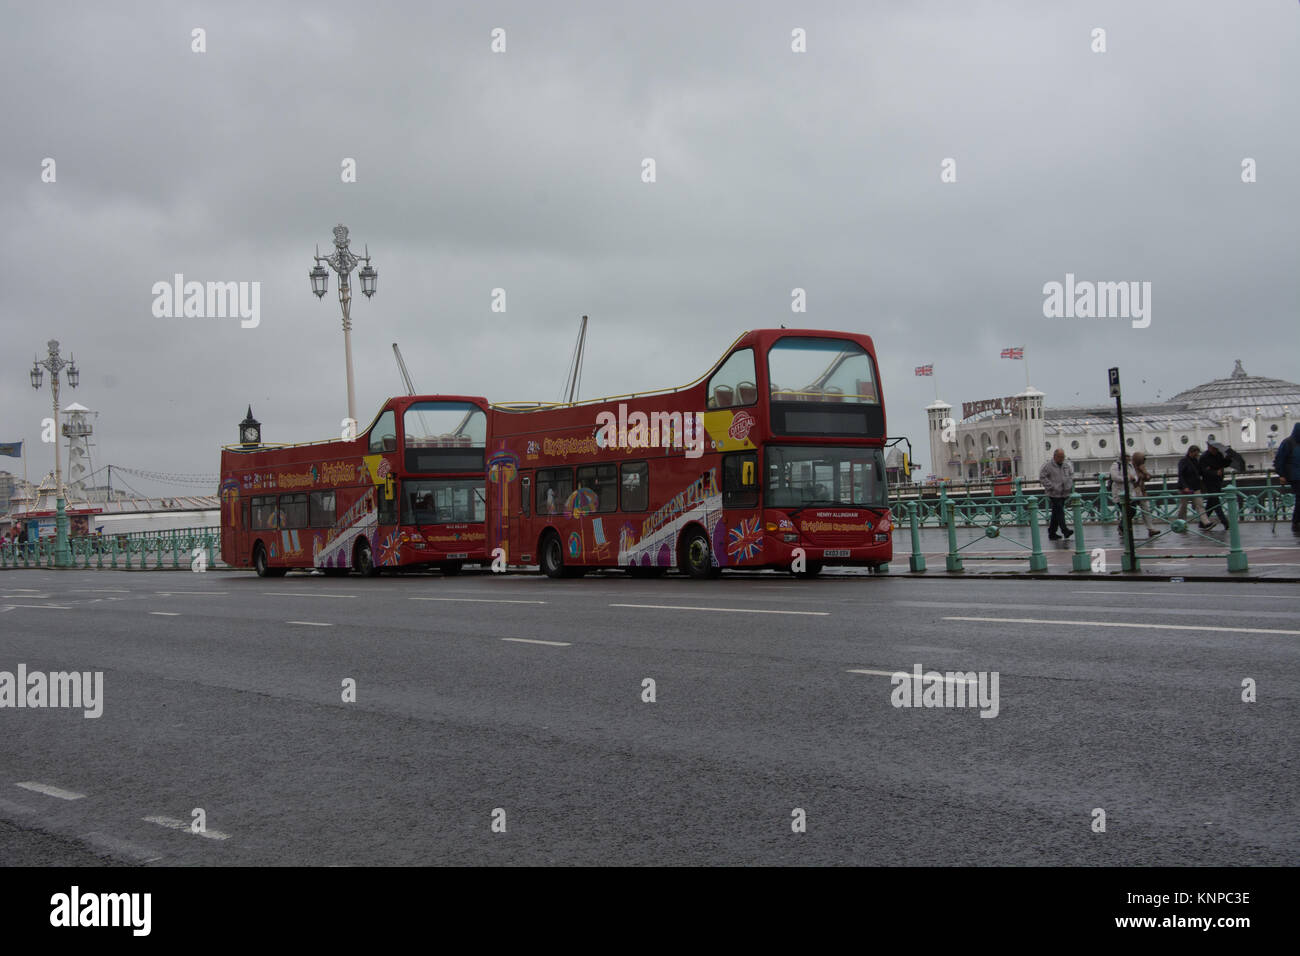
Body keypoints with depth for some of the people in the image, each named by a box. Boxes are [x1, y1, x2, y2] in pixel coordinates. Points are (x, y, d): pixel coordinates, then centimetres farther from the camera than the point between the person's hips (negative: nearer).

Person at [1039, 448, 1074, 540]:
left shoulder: (1067, 465, 10)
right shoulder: (1048, 466, -8)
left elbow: (1071, 474, 25)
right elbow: (1042, 477, -10)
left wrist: (1070, 485, 12)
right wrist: (1050, 486, -15)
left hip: (1064, 493, 6)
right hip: (1054, 494, -6)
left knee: (1056, 513, 11)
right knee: (1059, 512, -14)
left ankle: (1052, 533, 17)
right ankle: (1064, 531, -17)